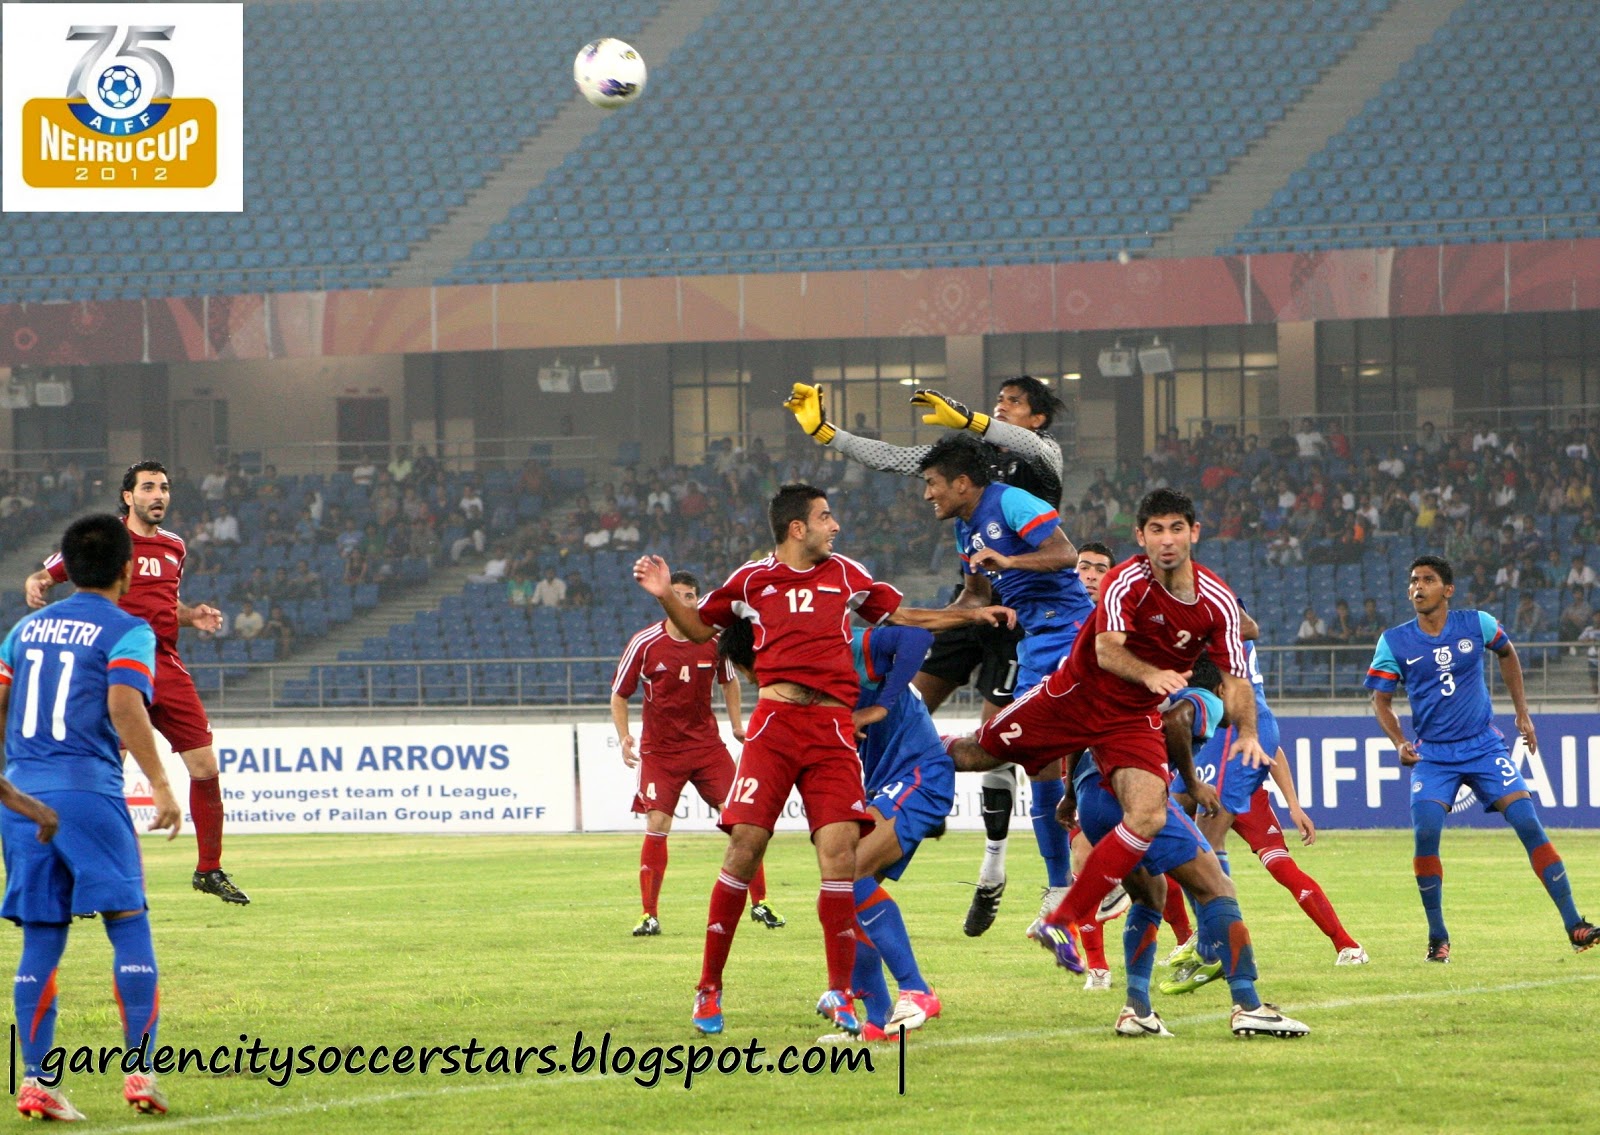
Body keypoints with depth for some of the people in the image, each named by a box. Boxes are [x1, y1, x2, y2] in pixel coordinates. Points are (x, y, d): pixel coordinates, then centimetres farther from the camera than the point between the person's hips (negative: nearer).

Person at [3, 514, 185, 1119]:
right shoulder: (127, 631, -1)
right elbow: (124, 704, -15)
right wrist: (160, 784, -15)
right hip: (88, 790, -5)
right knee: (130, 926, 1)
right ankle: (140, 1069, -5)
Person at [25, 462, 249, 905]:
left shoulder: (174, 546, 15)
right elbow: (44, 576, 2)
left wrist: (192, 616, 11)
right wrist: (35, 585, -21)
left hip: (168, 669, 5)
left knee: (205, 768, 3)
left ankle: (209, 869, 18)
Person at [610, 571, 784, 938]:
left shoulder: (715, 639, -3)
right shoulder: (645, 643, -9)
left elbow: (729, 681, 17)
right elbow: (619, 695, 0)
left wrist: (737, 725, 7)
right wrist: (624, 737, -13)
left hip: (707, 743, 2)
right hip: (660, 749, -2)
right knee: (656, 825, -11)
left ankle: (759, 903, 7)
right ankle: (650, 916, -1)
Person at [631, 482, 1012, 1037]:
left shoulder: (845, 575, 17)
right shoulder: (753, 579, 11)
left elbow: (903, 615, 28)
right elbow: (700, 627, 23)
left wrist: (972, 614, 23)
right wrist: (666, 596, 5)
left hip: (833, 726, 2)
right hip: (775, 717, -2)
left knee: (839, 849, -11)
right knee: (745, 847, -8)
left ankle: (839, 994, -2)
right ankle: (709, 988, 2)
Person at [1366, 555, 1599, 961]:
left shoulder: (1477, 624, -2)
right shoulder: (1394, 642, -4)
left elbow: (1507, 654, 19)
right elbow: (1380, 700, 3)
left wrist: (1522, 713, 18)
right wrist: (1399, 743, -15)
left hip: (1484, 745, 0)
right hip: (1432, 755, 0)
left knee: (1529, 824, -11)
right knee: (1425, 832, -21)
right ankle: (1437, 937, -4)